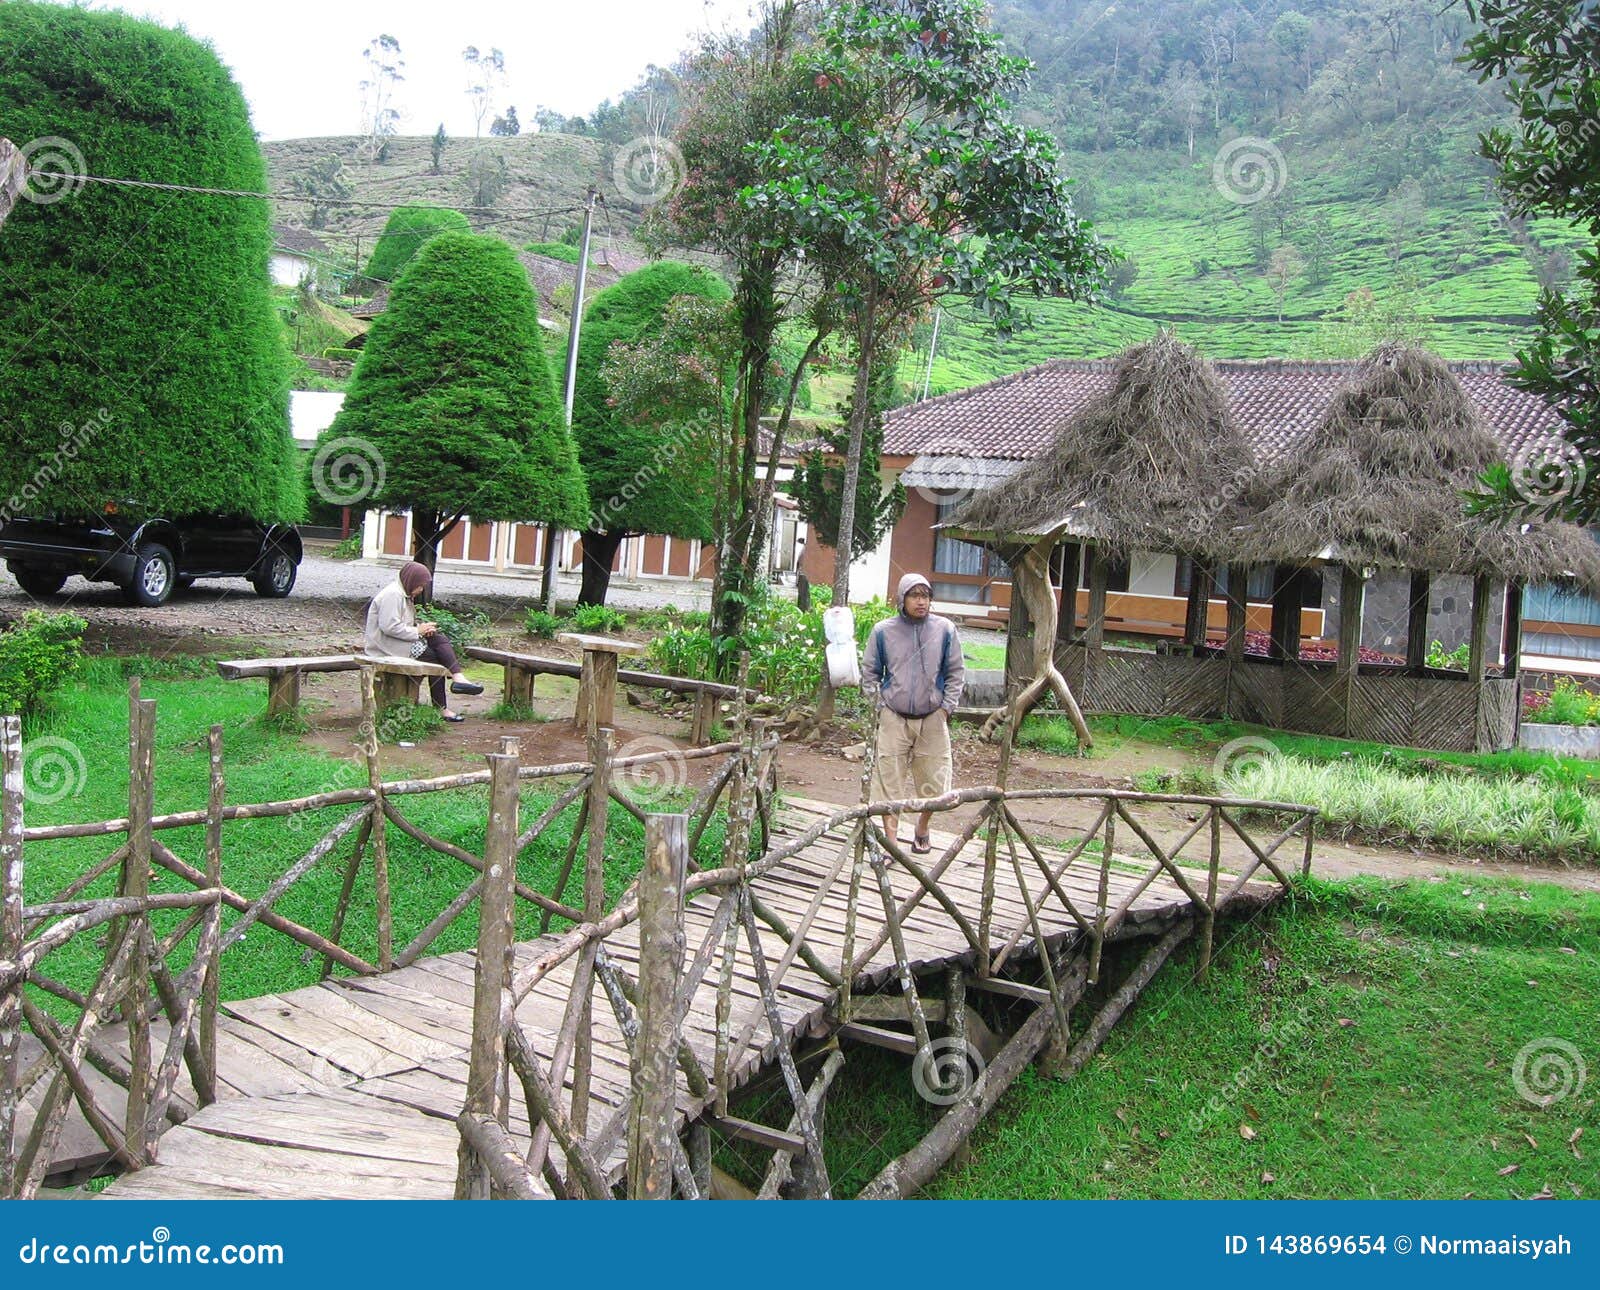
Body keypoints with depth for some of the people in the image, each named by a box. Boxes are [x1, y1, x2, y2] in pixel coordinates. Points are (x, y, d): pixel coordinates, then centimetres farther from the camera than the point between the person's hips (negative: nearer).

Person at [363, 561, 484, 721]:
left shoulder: (405, 594, 18)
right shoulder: (392, 595, -16)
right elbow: (389, 627, -26)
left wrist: (422, 628, 1)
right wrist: (417, 630, -17)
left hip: (402, 641, 10)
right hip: (388, 646, -10)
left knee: (440, 638, -10)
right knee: (433, 657, -17)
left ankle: (458, 677, -25)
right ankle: (440, 709, -17)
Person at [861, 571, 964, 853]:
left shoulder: (945, 629, -1)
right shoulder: (883, 631, -2)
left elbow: (956, 672, 6)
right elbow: (869, 672, 9)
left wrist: (947, 706, -1)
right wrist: (879, 704, 1)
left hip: (933, 719, 1)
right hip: (893, 718, -1)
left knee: (933, 782, 6)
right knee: (890, 780, -1)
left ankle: (922, 830, 32)